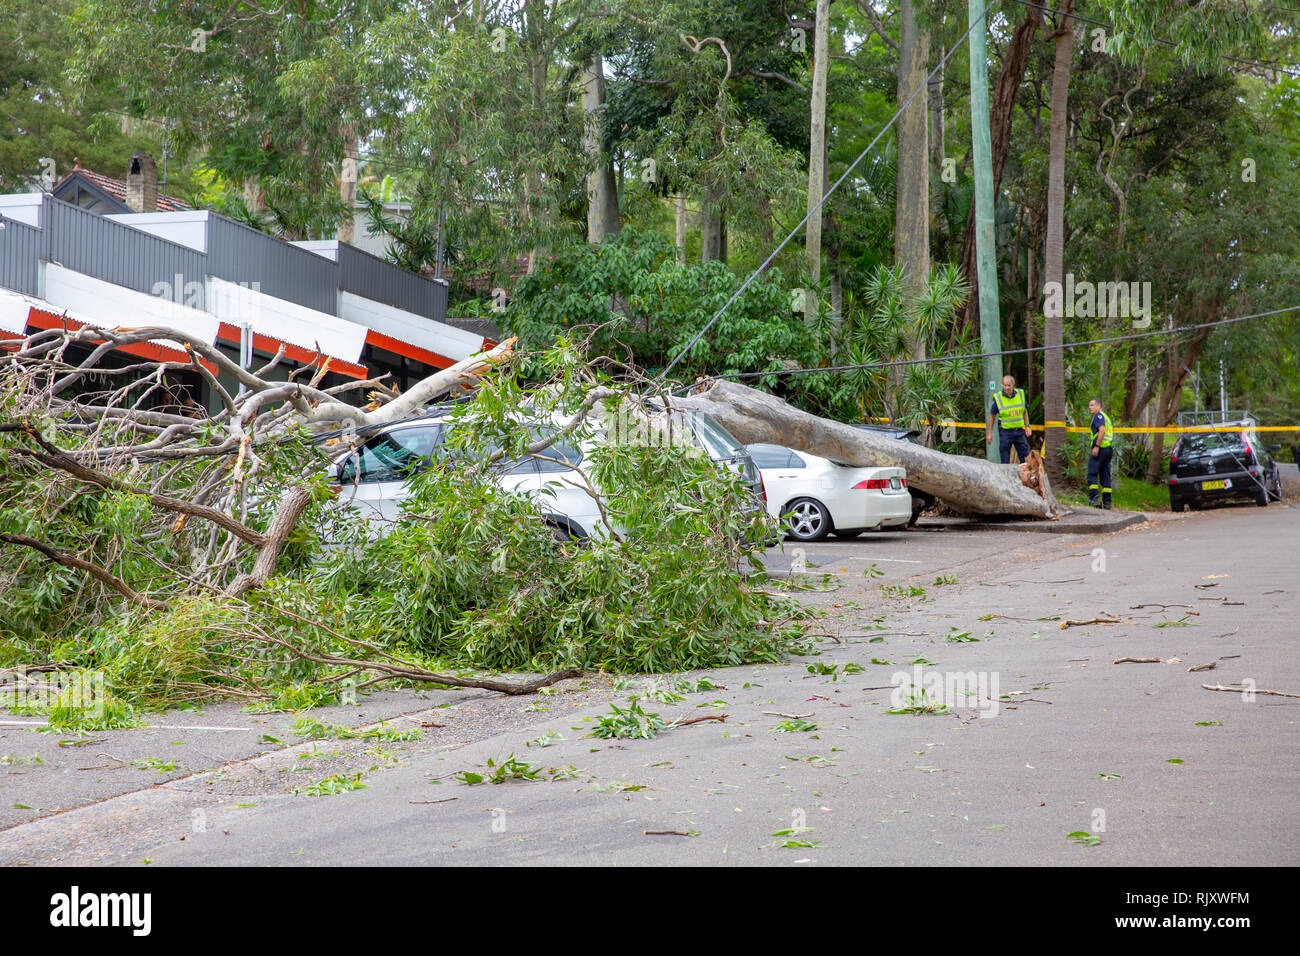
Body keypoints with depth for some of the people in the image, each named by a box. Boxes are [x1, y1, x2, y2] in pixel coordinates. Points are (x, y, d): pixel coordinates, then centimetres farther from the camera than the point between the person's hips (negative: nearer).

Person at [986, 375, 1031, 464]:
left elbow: (1025, 411, 15)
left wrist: (1027, 427, 7)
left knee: (1026, 458, 1)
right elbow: (992, 416, 1)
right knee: (1005, 461, -1)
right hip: (1005, 432, -3)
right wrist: (989, 433, 0)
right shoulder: (997, 397, -6)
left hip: (1019, 431, 3)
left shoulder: (1021, 394, 3)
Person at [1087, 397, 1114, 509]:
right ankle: (1107, 502, 7)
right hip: (1109, 448, 9)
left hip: (1100, 448, -9)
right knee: (1105, 476, 9)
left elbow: (1102, 430, -20)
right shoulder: (1106, 416, 24)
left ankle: (1093, 498, -19)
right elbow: (1111, 432, 25)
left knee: (1092, 474, -9)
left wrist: (1096, 446, -22)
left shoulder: (1099, 415, -6)